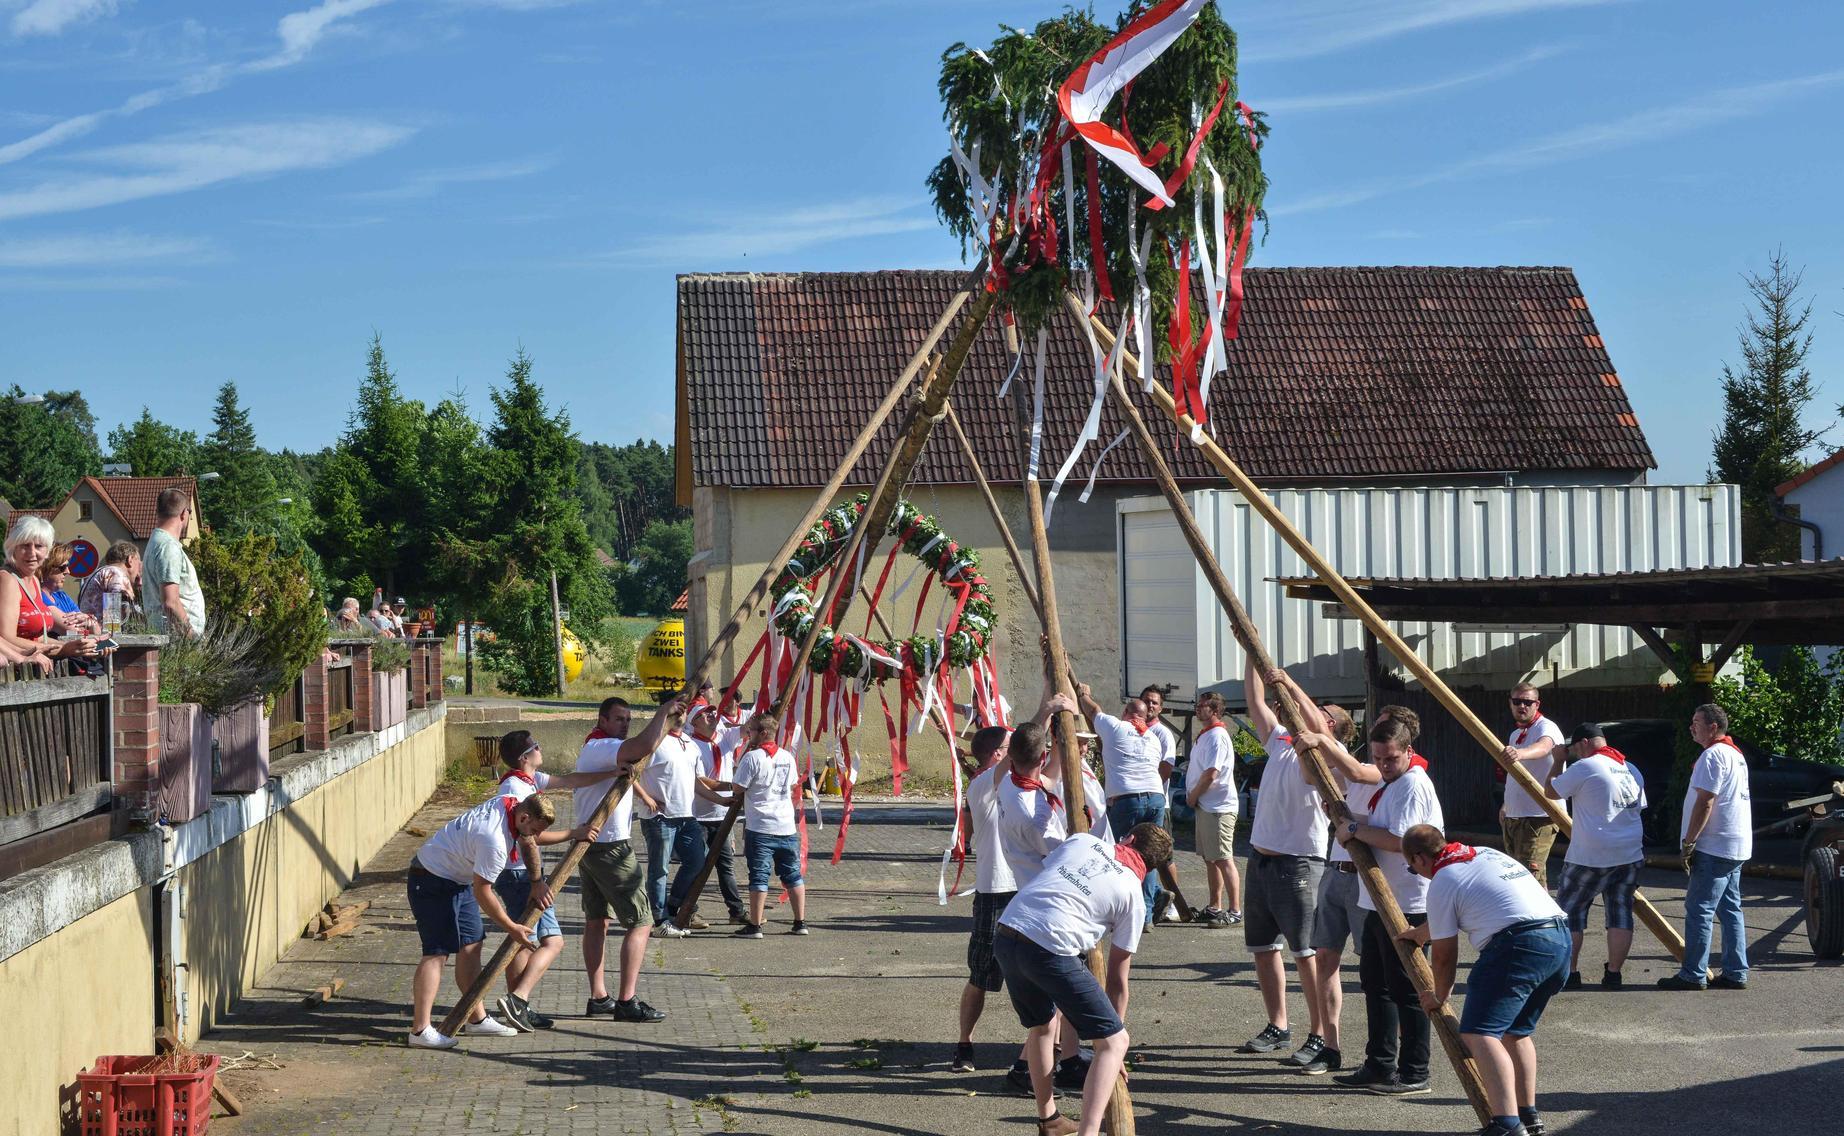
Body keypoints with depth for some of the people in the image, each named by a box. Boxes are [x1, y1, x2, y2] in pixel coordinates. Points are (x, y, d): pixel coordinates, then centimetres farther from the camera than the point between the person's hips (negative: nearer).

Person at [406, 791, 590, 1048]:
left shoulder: (510, 803, -6)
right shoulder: (495, 841, -32)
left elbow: (530, 840, 17)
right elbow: (482, 892, -23)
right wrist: (512, 928, -14)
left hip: (457, 881, 11)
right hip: (433, 882, -11)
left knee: (470, 944, 11)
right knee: (438, 952, -15)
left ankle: (477, 1018, 17)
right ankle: (420, 1030, -18)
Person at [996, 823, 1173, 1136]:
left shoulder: (1081, 840, 20)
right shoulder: (1133, 897, 11)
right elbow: (1117, 978, 15)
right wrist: (1116, 1026, 28)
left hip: (1005, 936, 6)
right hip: (1050, 950, -6)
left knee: (1041, 1024, 32)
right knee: (1113, 1042, 3)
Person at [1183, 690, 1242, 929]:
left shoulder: (1217, 736, -16)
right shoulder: (1205, 734, 17)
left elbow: (1210, 774, -22)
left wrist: (1193, 796, -10)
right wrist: (1192, 797, 14)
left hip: (1218, 807, -11)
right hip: (1205, 806, 11)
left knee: (1223, 860, -8)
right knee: (1210, 859, 16)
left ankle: (1235, 911, -6)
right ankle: (1215, 908, 24)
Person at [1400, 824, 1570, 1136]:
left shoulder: (1442, 882, 2)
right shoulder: (1485, 853, 27)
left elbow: (1445, 955, 8)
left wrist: (1439, 996, 26)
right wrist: (1422, 931, 61)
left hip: (1519, 943, -9)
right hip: (1560, 939, 9)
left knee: (1479, 1034, -14)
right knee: (1515, 1029, 25)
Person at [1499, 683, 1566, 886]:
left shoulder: (1546, 728, -11)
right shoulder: (1515, 734, 19)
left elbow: (1543, 747, -37)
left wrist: (1520, 753, -57)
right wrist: (1506, 805, 24)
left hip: (1538, 818, -10)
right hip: (1513, 817, 10)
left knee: (1532, 876, -18)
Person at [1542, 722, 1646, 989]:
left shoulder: (1585, 768, -11)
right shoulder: (1632, 770, 12)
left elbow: (1551, 791, -1)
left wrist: (1557, 761, 13)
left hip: (1591, 858, -6)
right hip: (1630, 856, 6)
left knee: (1570, 912, 5)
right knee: (1620, 914, 9)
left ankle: (1570, 975, 4)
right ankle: (1613, 975, 9)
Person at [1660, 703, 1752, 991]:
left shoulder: (1713, 756, -14)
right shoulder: (1735, 754, 18)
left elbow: (1704, 803, -19)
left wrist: (1688, 843, -16)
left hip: (1714, 847, -10)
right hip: (1735, 847, 10)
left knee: (1699, 909, -7)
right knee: (1730, 909, 11)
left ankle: (1693, 974, -6)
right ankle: (1736, 973, 11)